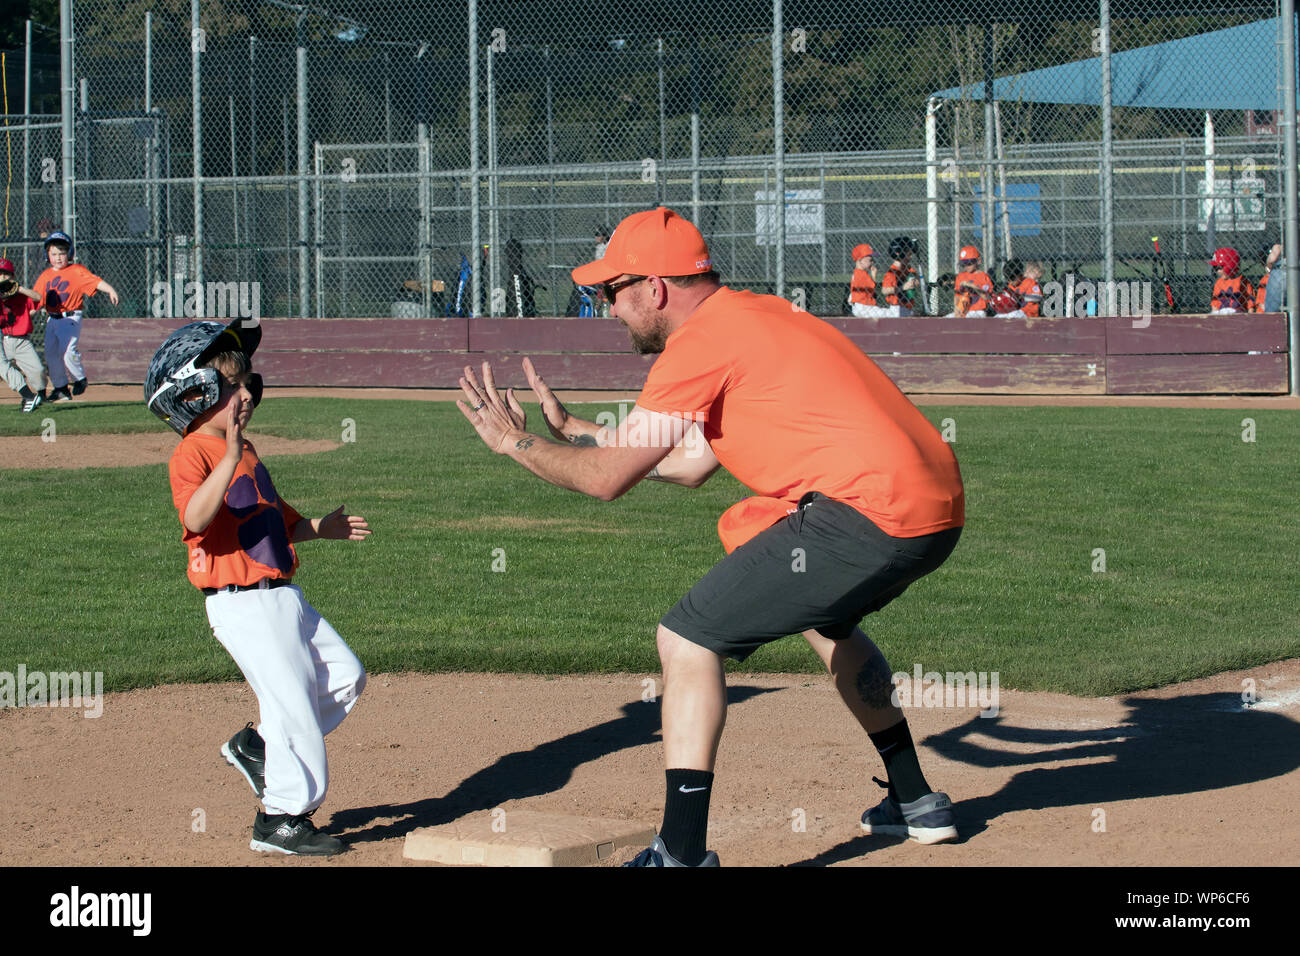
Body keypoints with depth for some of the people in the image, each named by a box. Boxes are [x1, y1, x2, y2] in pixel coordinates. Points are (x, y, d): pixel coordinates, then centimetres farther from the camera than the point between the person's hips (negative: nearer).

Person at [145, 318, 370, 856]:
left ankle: (257, 746, 21)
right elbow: (195, 517, -33)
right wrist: (230, 458, -40)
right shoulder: (194, 453, -13)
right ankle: (282, 821, 4)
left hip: (282, 596, 9)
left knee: (345, 676, 10)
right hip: (241, 604, -9)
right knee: (293, 701, -8)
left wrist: (321, 527, 16)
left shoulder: (245, 453, 17)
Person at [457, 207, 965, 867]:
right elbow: (689, 465, 30)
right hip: (940, 510, 10)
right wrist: (571, 432, 35)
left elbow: (607, 478, -4)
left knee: (686, 638, -4)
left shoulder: (702, 338, -5)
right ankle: (916, 803, 44)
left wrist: (515, 441, 11)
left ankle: (682, 853, -9)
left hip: (869, 512, -10)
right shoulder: (754, 315, 24)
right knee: (823, 619, 37)